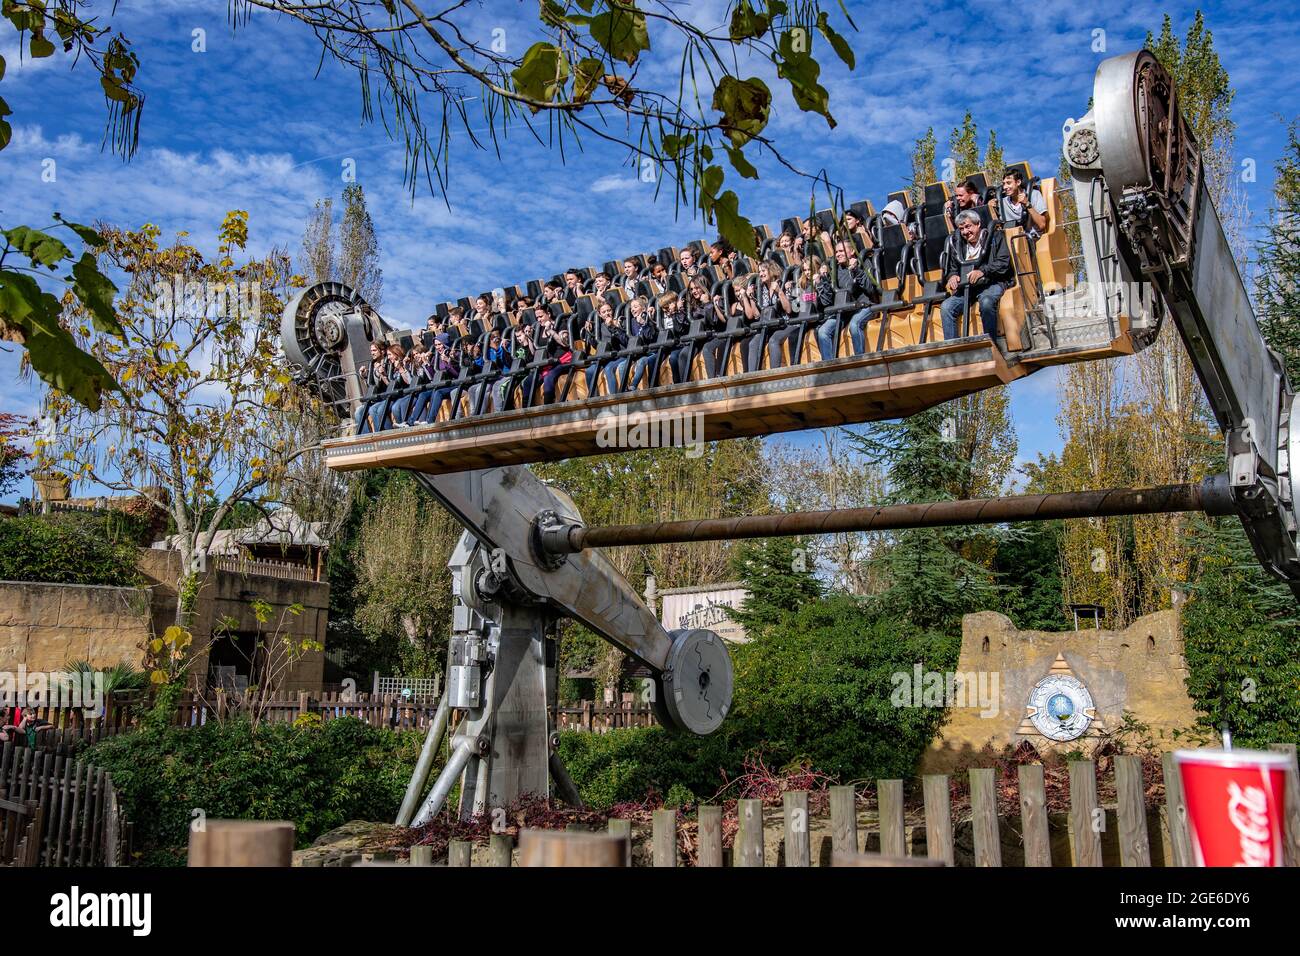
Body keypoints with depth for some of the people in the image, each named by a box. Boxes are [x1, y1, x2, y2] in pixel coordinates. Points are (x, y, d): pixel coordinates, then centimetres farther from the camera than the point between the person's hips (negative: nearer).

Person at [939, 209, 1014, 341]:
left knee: (986, 302, -37)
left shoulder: (995, 236, 6)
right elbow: (951, 267, 22)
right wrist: (952, 276, -3)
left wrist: (982, 271, -19)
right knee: (946, 307, -20)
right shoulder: (956, 243, 19)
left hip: (991, 283, -4)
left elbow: (1004, 263, -5)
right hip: (965, 286, 5)